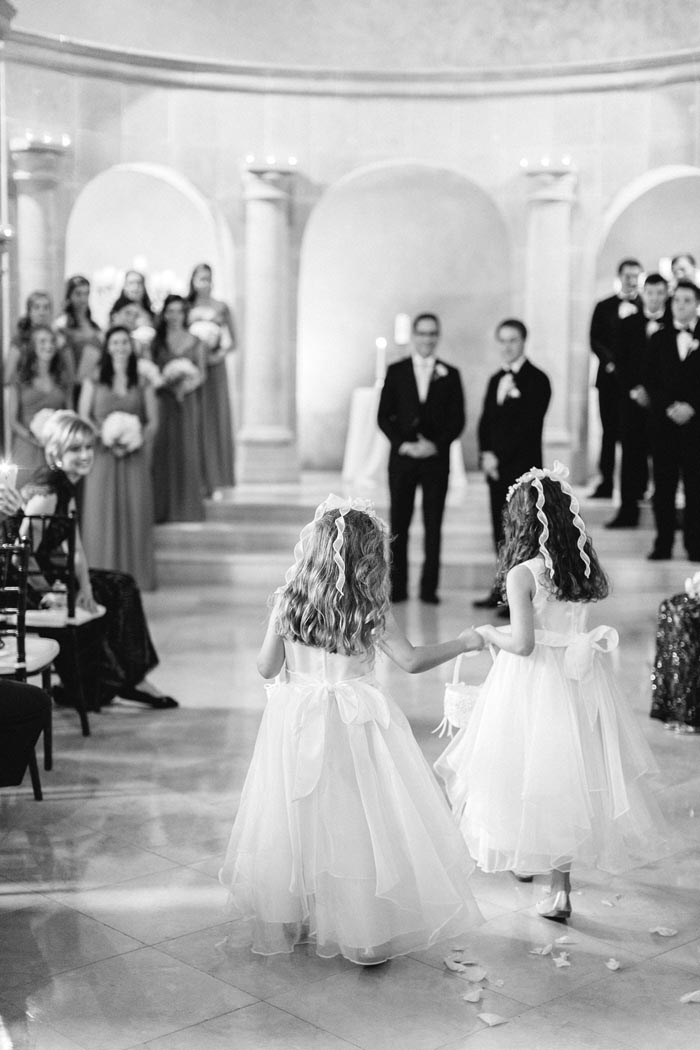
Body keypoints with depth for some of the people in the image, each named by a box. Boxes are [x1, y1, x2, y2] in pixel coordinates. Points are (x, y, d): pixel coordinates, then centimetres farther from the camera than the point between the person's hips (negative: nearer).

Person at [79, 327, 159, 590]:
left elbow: (153, 421, 4)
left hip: (135, 454, 1)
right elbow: (83, 417, 3)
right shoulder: (93, 382, 7)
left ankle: (137, 574, 5)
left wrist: (135, 441, -12)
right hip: (102, 453, 0)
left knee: (135, 512, -2)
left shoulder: (143, 383, 8)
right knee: (102, 512, -2)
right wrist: (105, 436, -11)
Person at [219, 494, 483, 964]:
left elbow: (267, 667, -1)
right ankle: (367, 930, 10)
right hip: (355, 725, -3)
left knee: (302, 820, 15)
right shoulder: (371, 611, -12)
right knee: (360, 822, 6)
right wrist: (464, 642, 1)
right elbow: (412, 660, -11)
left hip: (298, 721, 3)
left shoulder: (288, 603, -6)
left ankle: (294, 921, 27)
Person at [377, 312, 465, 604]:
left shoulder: (450, 375, 7)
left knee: (433, 525, 1)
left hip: (436, 458, 0)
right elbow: (384, 416, 5)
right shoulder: (396, 371, 7)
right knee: (399, 523, 1)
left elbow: (457, 419, 4)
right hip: (402, 457, 0)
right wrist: (402, 443, -9)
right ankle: (398, 587, 7)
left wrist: (436, 444, -10)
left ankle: (429, 587, 6)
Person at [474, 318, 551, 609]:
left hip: (522, 466, -7)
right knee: (500, 528, 8)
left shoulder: (536, 380, -6)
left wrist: (499, 455, -14)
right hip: (496, 466, 7)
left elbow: (528, 425, -13)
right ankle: (503, 588, 14)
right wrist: (486, 454, -1)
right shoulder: (496, 379, 17)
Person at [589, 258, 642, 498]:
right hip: (610, 378, 1)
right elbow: (595, 341, 4)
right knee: (609, 432, 3)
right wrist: (610, 363, -9)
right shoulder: (604, 307, 11)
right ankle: (606, 485, 7)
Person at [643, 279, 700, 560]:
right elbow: (649, 380, 7)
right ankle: (663, 544, 7)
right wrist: (669, 407, -7)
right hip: (663, 421, 2)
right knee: (663, 485, 2)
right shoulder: (659, 339, 12)